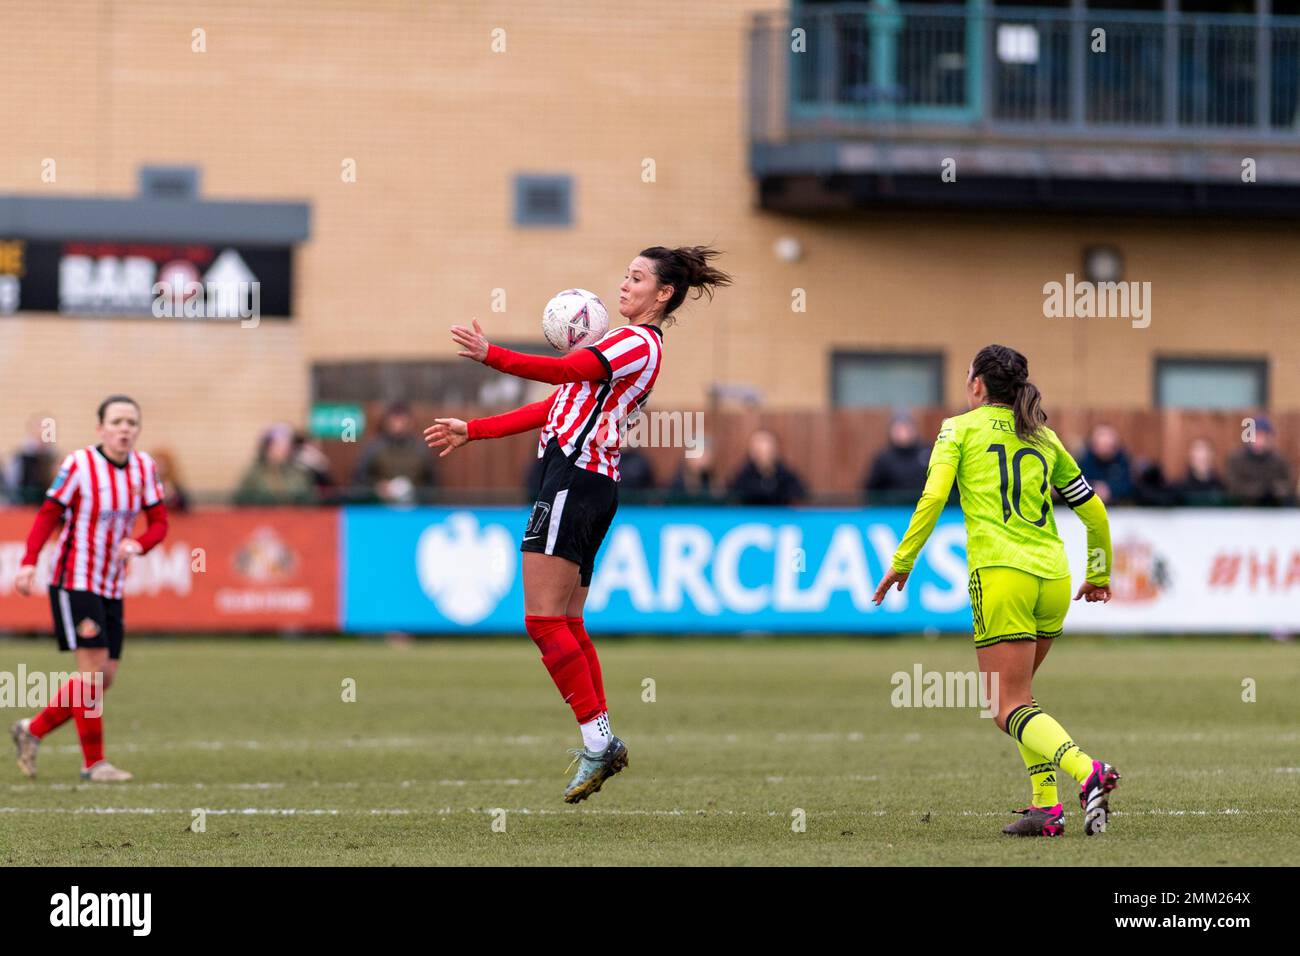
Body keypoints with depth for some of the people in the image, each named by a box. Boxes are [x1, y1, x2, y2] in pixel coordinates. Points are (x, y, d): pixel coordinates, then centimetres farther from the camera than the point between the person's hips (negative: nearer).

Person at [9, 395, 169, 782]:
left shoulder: (144, 467, 2)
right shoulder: (79, 465, -12)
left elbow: (159, 522, 4)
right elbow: (48, 515, -10)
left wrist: (138, 544, -17)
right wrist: (29, 562, -21)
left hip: (112, 587, 6)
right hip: (74, 581, -6)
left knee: (104, 678, 5)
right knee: (94, 668, -12)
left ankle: (32, 731, 22)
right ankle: (94, 762, -3)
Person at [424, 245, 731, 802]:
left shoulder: (638, 342, -8)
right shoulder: (625, 344, 23)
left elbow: (567, 371, -24)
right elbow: (556, 408, 25)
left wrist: (492, 356, -35)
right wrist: (472, 431, 23)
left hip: (575, 480, -10)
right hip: (589, 483, 10)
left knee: (544, 620, -13)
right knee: (567, 623, 11)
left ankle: (597, 739, -13)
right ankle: (602, 743, 10)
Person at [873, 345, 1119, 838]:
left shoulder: (961, 428, 7)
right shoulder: (1044, 438, 20)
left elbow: (932, 497, -6)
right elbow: (1094, 511, 22)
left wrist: (902, 563, 2)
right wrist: (1099, 575, 36)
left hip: (1001, 575, -5)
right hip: (1053, 577, 5)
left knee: (1011, 710, -6)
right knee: (1018, 694, 21)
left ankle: (1087, 771, -32)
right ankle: (1046, 804, 8)